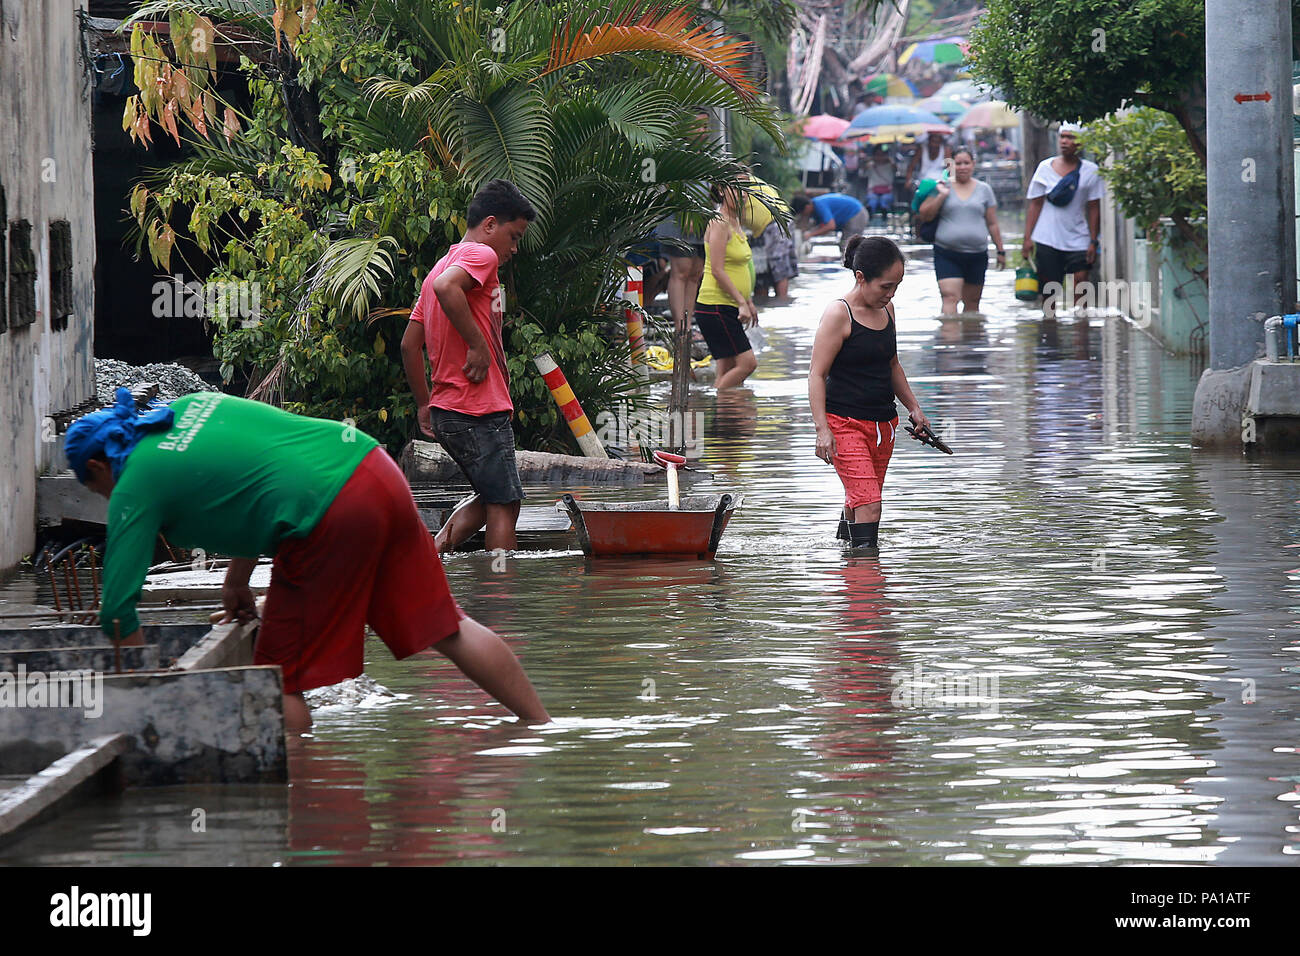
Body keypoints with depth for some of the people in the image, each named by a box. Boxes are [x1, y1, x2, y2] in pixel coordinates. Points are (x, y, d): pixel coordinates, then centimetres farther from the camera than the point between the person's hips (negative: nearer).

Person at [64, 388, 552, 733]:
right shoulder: (193, 406, 25)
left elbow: (118, 608, 3)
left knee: (281, 685, 3)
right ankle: (544, 728, 20)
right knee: (449, 629, 16)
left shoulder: (135, 486, 4)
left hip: (329, 519, -8)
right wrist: (237, 581, 40)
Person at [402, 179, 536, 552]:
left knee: (492, 497, 19)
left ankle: (432, 550, 3)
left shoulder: (442, 265, 20)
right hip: (481, 409, -9)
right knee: (503, 505, -4)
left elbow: (410, 344, 20)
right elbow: (446, 288, -30)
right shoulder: (481, 255, -7)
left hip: (446, 410, 9)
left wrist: (425, 405, 22)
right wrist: (478, 344, -23)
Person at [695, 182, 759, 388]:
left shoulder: (735, 223, 15)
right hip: (716, 307, -10)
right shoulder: (719, 223, -14)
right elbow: (717, 270, -19)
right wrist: (742, 303, -19)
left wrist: (748, 302, 22)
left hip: (729, 308, 10)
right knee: (747, 362, -13)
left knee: (728, 371, 6)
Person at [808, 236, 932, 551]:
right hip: (845, 422, -7)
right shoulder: (839, 314, -12)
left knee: (859, 500, 11)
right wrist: (823, 429, -20)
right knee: (869, 504, -16)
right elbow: (817, 375, -13)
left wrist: (913, 407, 20)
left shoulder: (885, 311, 10)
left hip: (883, 423, 7)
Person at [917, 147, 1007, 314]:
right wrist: (942, 196, -10)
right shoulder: (942, 187, 4)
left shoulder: (984, 189, 10)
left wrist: (1000, 251, 12)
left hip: (977, 255, 2)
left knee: (972, 303, 9)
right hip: (947, 254, -2)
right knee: (950, 297, -18)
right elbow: (925, 216, -1)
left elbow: (992, 223, 13)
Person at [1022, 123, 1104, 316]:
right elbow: (1035, 205, 8)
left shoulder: (1090, 170, 3)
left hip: (1078, 241, -1)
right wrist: (1028, 238, 2)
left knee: (1080, 290, -12)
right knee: (1049, 293, 2)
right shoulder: (1045, 167, 6)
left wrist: (1093, 242, -2)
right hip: (1047, 241, 1)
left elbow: (1094, 209, 4)